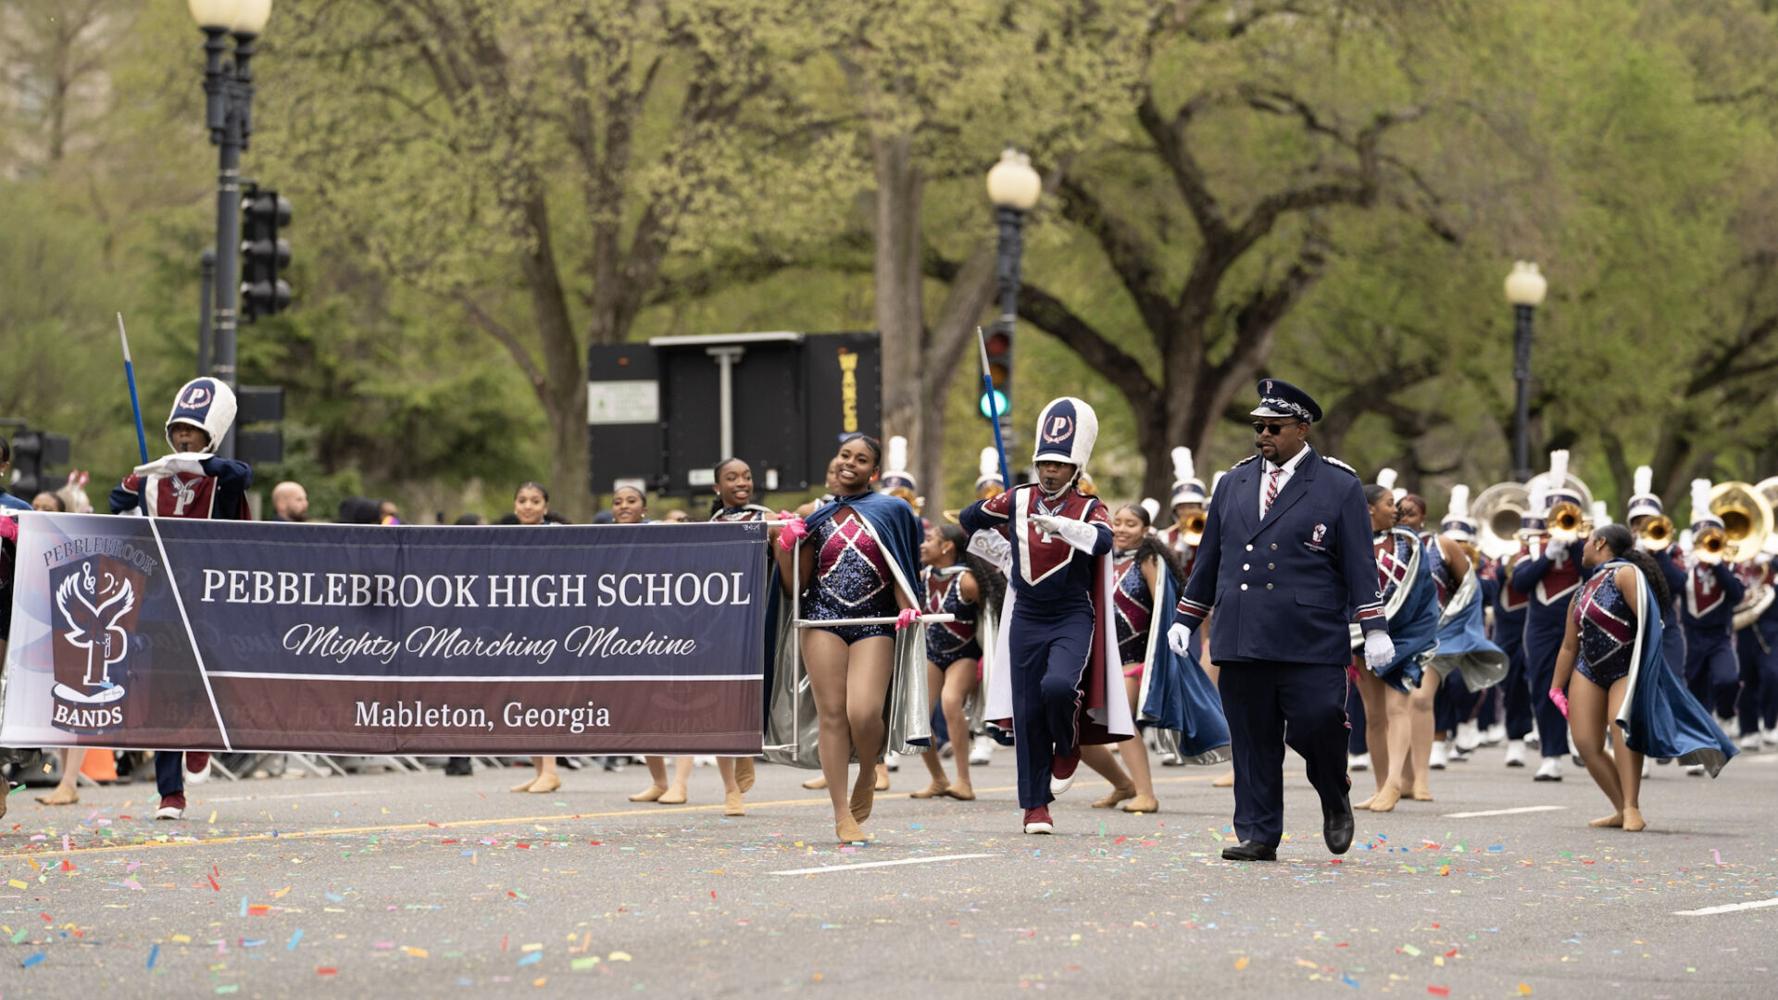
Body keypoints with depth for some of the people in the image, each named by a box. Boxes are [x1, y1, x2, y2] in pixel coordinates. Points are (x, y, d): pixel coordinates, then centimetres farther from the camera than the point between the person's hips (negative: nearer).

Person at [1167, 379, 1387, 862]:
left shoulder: (1339, 487, 3)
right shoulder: (1234, 483, 15)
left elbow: (1360, 563, 0)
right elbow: (1209, 557, 21)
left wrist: (1374, 629, -6)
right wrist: (1185, 619, 19)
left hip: (1311, 641, -4)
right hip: (1242, 642, 4)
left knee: (1317, 726, -11)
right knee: (1252, 742, 2)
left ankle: (1334, 800, 18)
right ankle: (1257, 835, 8)